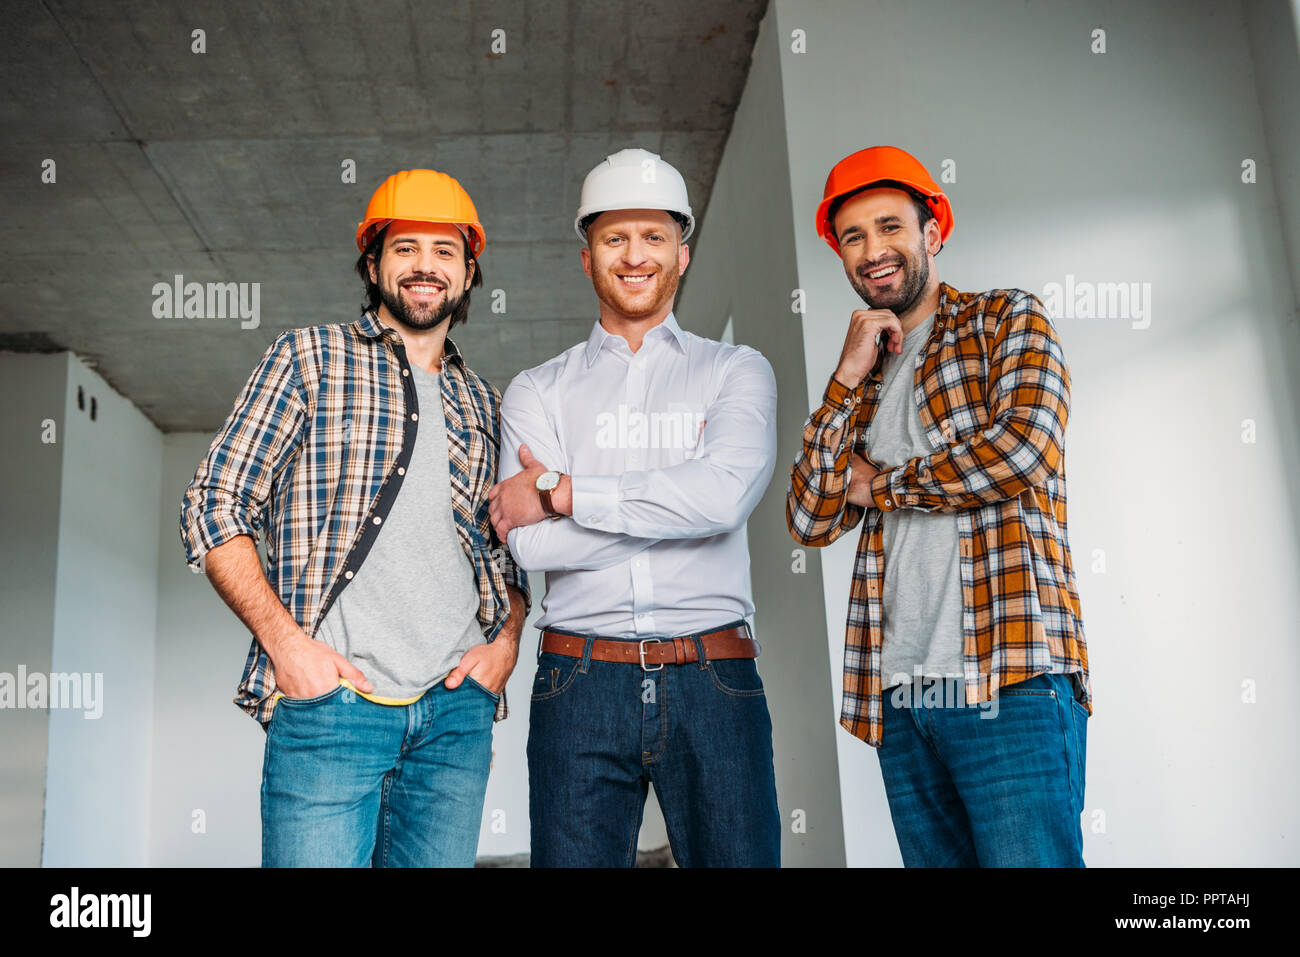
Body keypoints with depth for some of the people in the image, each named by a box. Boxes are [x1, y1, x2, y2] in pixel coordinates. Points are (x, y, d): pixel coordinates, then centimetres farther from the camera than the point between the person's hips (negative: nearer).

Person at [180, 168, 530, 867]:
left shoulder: (482, 403, 17)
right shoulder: (309, 357, 4)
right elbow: (214, 507, 0)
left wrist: (507, 638, 3)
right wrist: (283, 638, -11)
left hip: (457, 709, 4)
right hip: (329, 700, -4)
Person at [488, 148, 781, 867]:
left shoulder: (736, 371, 10)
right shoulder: (537, 391, 11)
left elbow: (726, 495, -11)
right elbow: (531, 543, -4)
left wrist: (559, 493, -7)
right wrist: (677, 501, -8)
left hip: (713, 681, 0)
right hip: (580, 681, 1)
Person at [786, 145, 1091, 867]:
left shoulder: (1009, 320, 6)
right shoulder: (864, 379, 20)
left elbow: (1024, 448, -13)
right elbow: (811, 522, 8)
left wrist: (879, 484, 0)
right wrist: (849, 377, 1)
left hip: (1009, 679, -5)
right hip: (897, 696, 5)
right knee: (933, 859, 9)